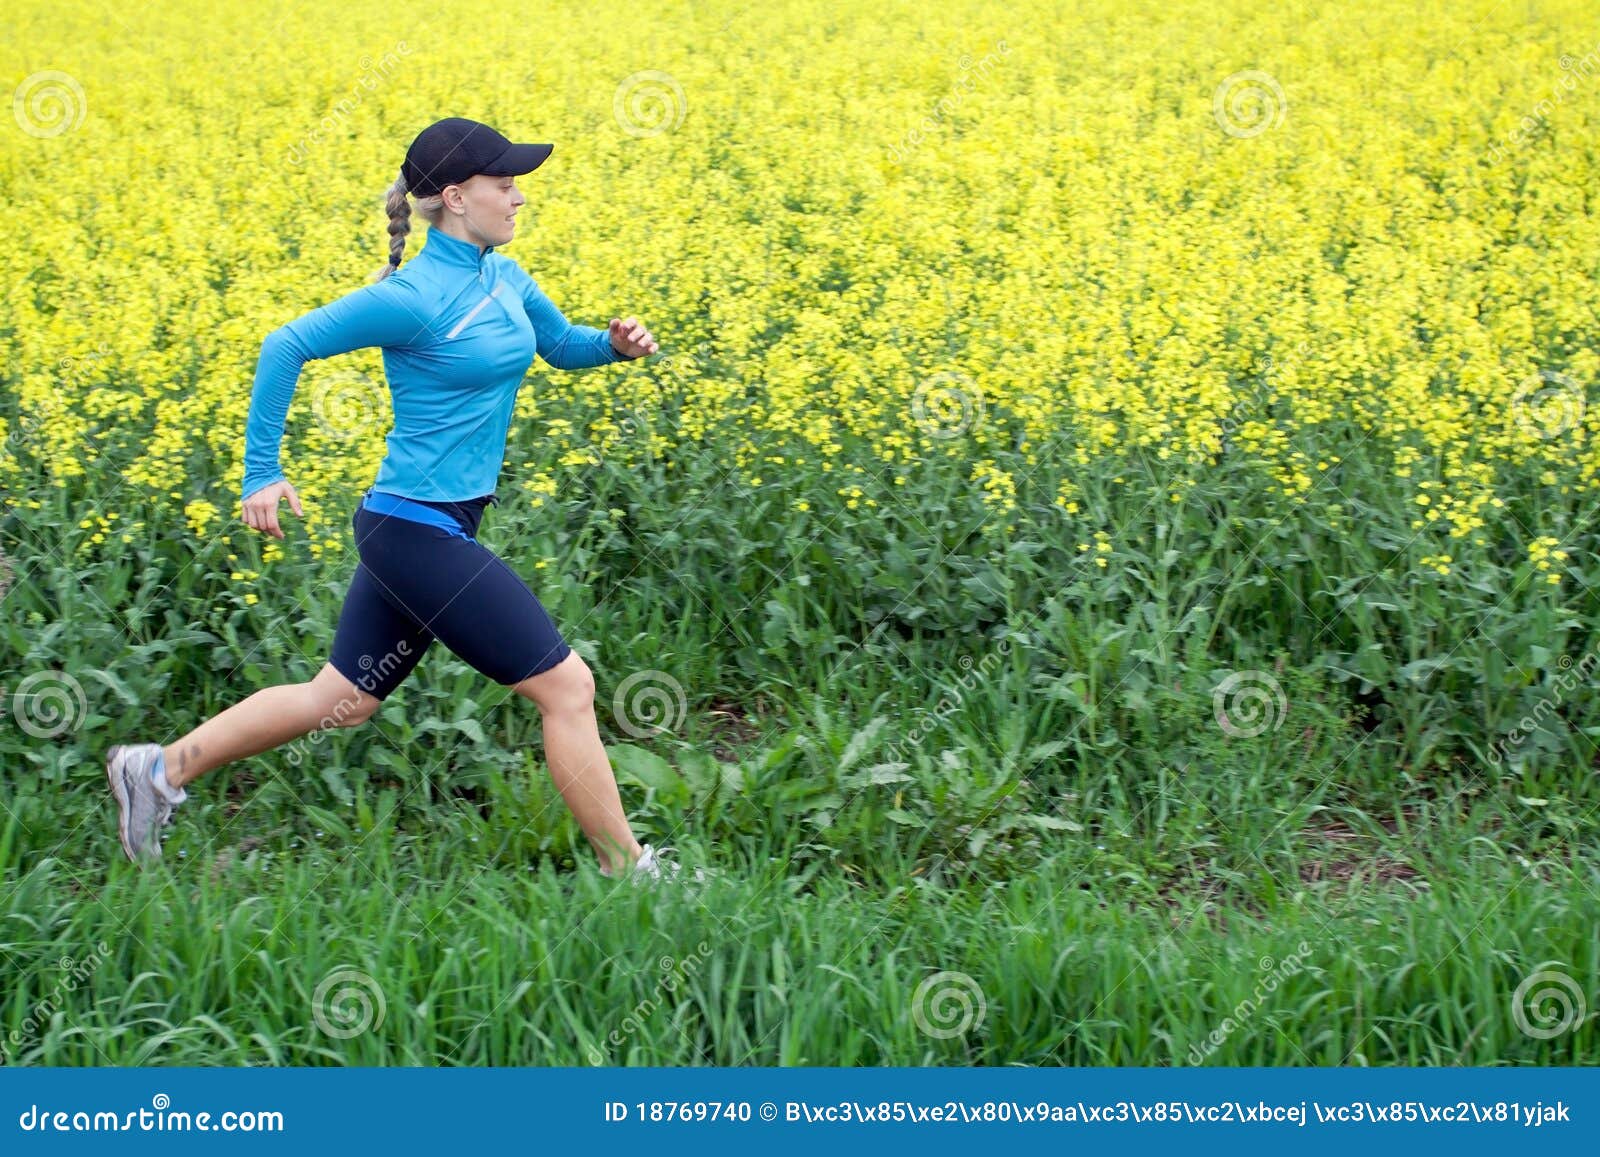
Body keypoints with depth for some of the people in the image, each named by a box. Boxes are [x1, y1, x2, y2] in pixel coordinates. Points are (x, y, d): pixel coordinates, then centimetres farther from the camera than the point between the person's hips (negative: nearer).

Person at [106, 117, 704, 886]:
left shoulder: (502, 278, 8)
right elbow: (286, 347, -14)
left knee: (342, 699, 17)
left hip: (412, 532, 10)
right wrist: (262, 473, -13)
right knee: (567, 687, -4)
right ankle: (627, 872, 7)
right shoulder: (415, 298, -18)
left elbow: (562, 346, 23)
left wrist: (615, 344, 0)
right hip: (421, 531, -10)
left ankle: (160, 771, 24)